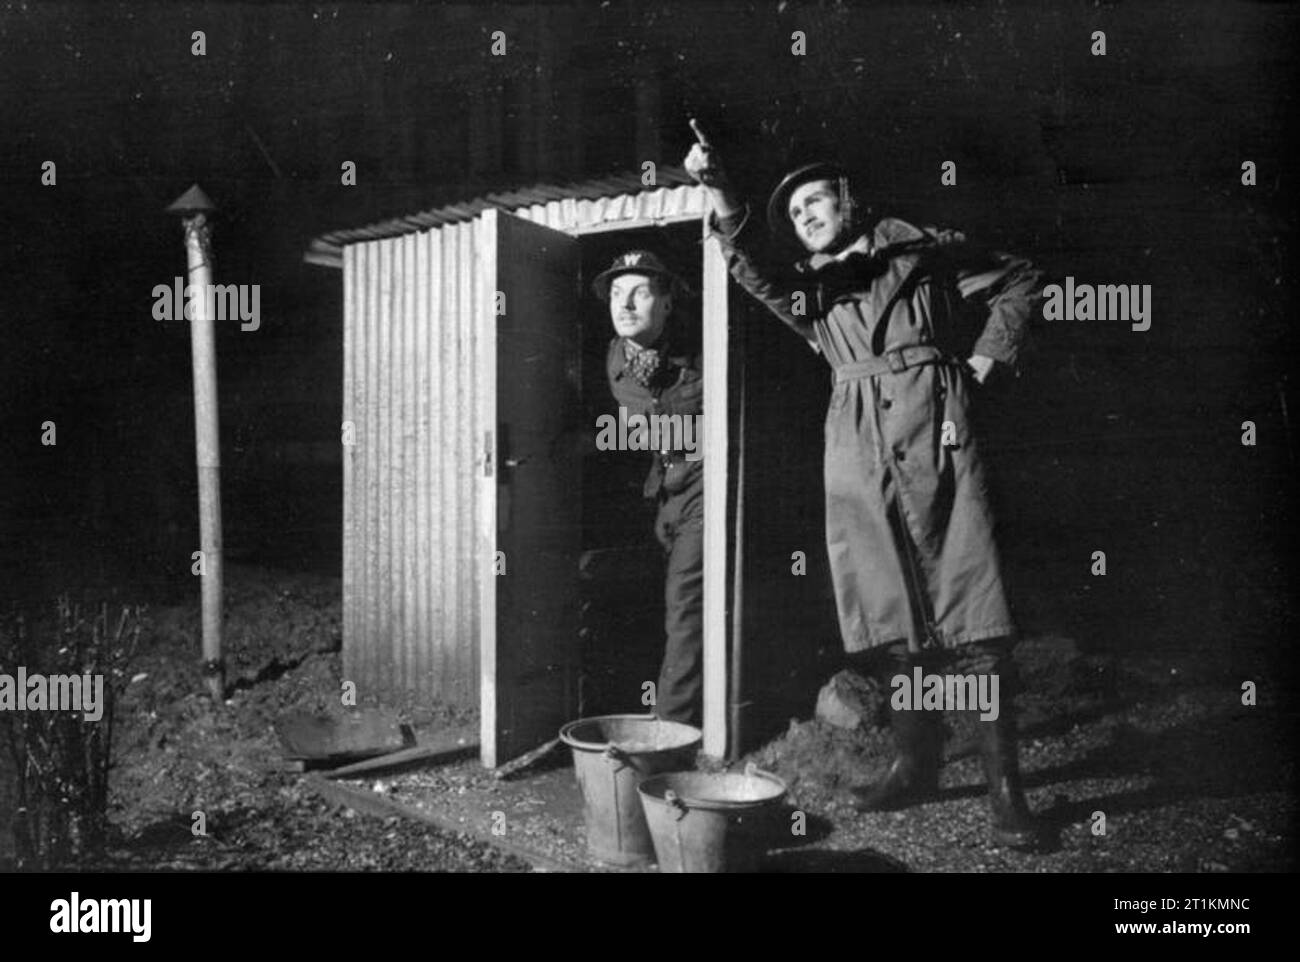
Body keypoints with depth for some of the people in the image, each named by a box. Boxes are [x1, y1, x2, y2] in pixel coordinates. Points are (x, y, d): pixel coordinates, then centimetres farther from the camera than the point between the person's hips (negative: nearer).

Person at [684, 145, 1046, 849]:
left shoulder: (921, 249, 14)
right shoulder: (809, 290, 19)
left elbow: (1018, 281, 20)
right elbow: (753, 268, 0)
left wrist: (984, 360, 8)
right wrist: (718, 194, -16)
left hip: (937, 435, -3)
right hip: (858, 454, 4)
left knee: (973, 619, -8)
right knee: (891, 619, 4)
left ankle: (1004, 788, -4)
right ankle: (914, 766, 16)